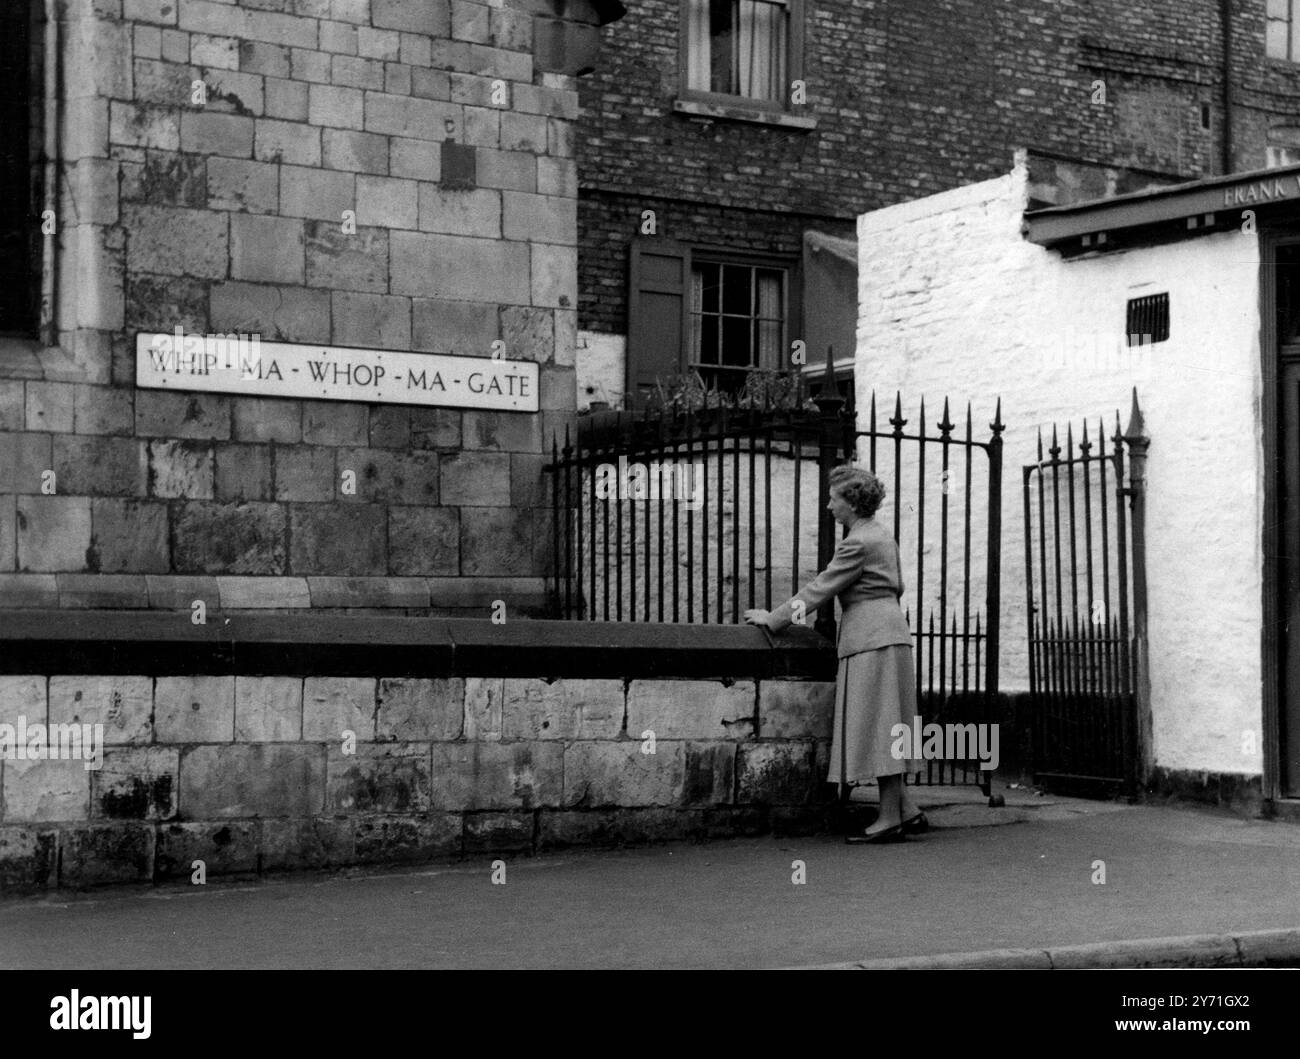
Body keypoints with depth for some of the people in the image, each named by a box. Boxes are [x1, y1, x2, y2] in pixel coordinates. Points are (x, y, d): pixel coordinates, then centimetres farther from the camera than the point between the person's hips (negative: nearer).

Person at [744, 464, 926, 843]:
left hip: (871, 640, -10)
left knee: (877, 727, -8)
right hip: (890, 631, 10)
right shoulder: (882, 535, 17)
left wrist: (773, 618, -6)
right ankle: (907, 811, 9)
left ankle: (889, 818, -8)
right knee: (883, 730, 11)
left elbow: (820, 588, -12)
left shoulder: (857, 544, -13)